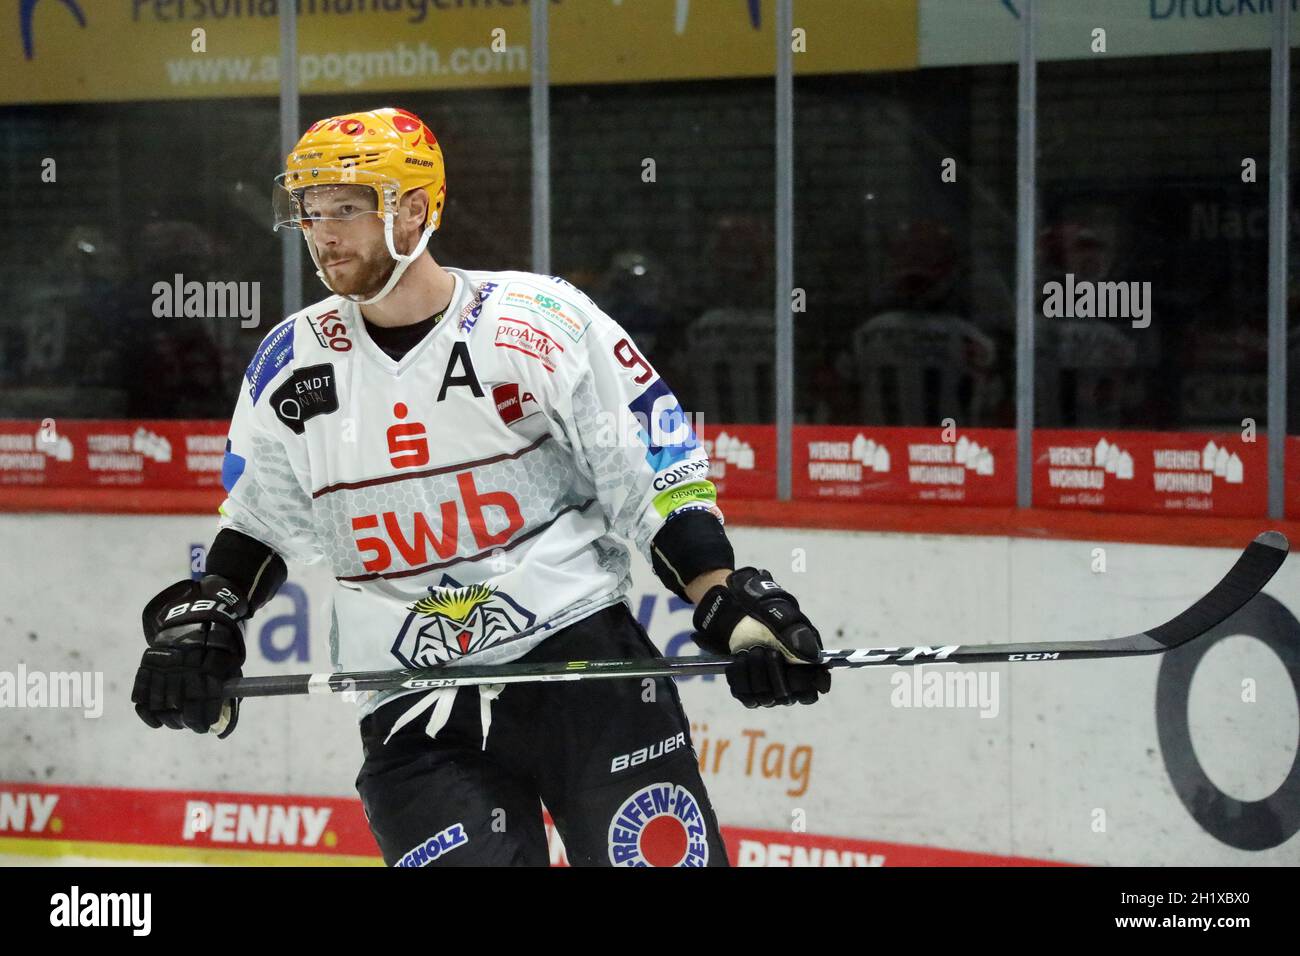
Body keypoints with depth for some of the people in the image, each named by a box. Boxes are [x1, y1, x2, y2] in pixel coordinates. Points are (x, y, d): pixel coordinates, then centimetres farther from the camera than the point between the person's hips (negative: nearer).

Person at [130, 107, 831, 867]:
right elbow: (258, 519, 19)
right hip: (412, 711, 3)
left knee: (665, 855, -10)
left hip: (580, 654, -2)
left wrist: (735, 610, -10)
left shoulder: (544, 321, -6)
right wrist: (204, 618, 2)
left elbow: (661, 478, -2)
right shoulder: (290, 369, 5)